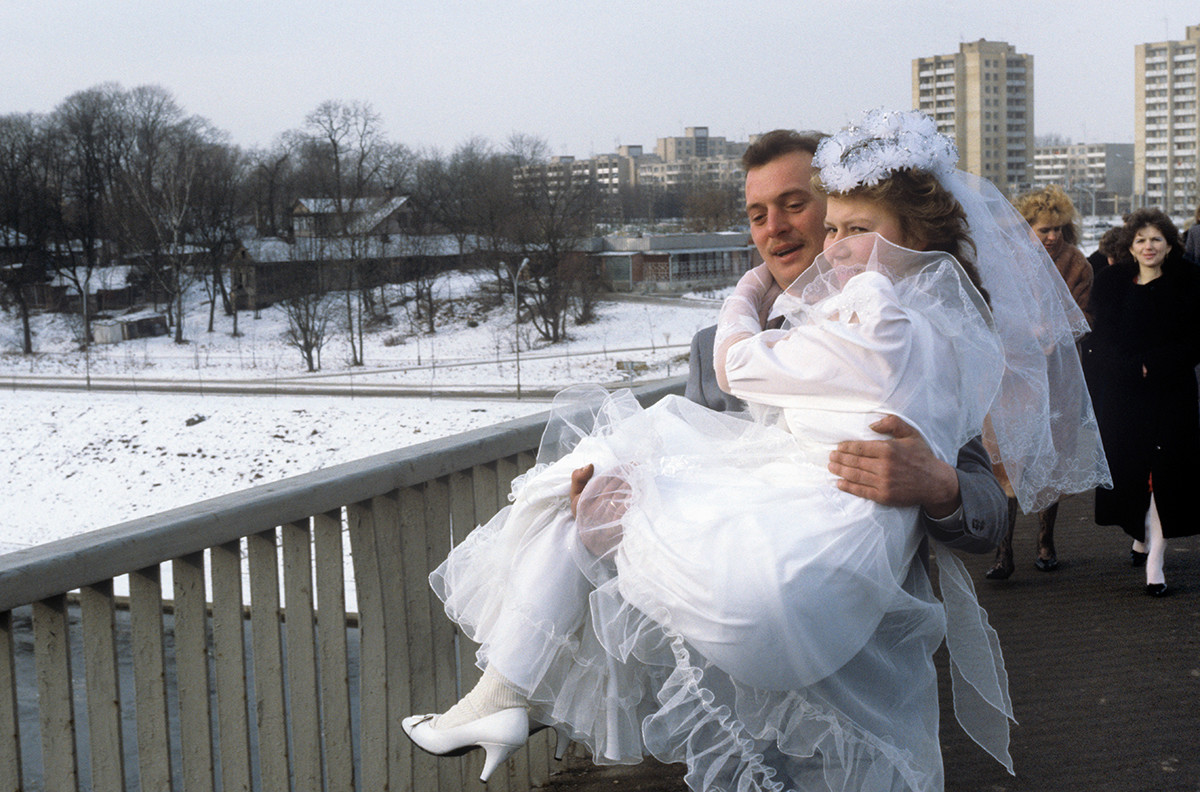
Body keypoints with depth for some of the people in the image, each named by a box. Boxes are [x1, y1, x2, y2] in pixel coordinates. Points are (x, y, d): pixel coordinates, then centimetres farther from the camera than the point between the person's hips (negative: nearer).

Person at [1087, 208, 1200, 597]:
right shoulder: (1112, 283, 7)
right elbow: (1103, 342, 2)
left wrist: (1153, 366, -16)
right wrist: (1135, 368, -13)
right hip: (1121, 394, 2)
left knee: (1163, 473, -7)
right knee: (1127, 471, 6)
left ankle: (1154, 561, -6)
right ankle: (1142, 537, 32)